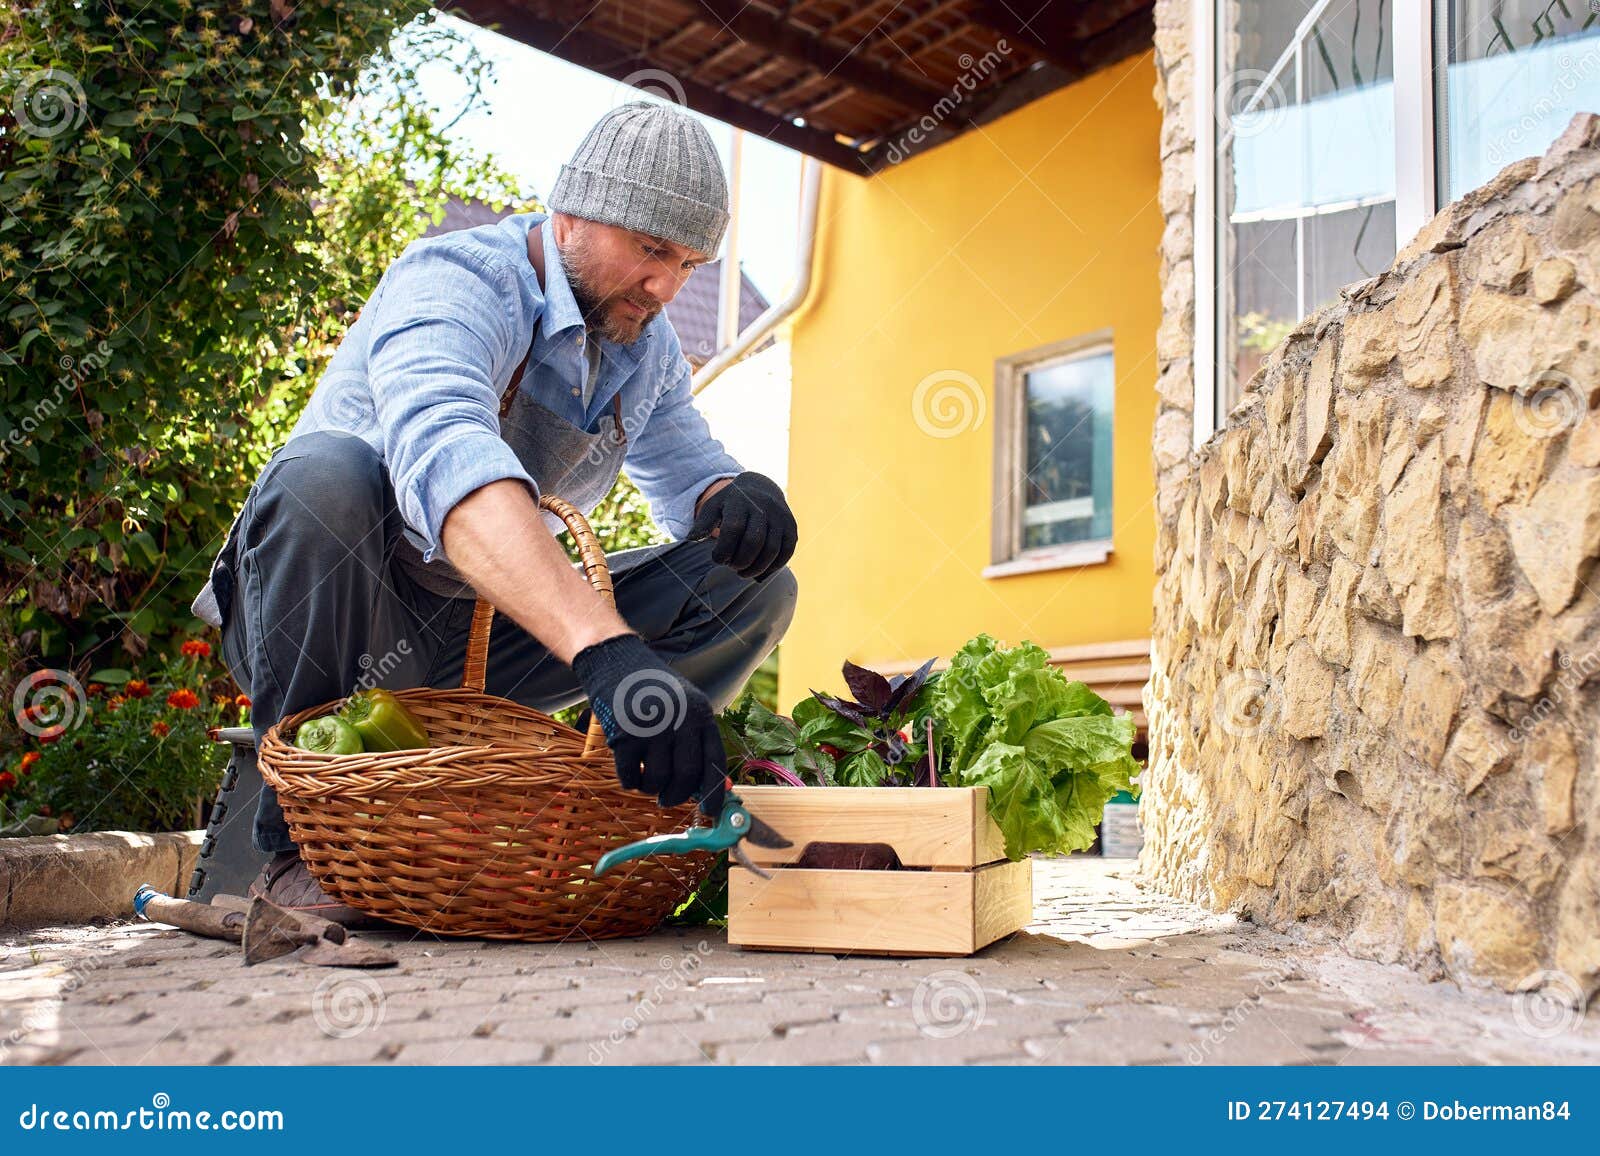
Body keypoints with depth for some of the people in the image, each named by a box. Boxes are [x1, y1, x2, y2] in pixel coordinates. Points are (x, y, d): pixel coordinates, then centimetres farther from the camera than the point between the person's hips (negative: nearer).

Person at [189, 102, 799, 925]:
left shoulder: (645, 347, 3)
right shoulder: (456, 280, -22)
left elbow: (688, 473, 11)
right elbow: (444, 457, -42)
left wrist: (736, 499, -18)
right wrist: (605, 649, -57)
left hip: (482, 642, 6)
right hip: (339, 627, -6)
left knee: (754, 587, -4)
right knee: (325, 472, -38)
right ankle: (297, 841, -23)